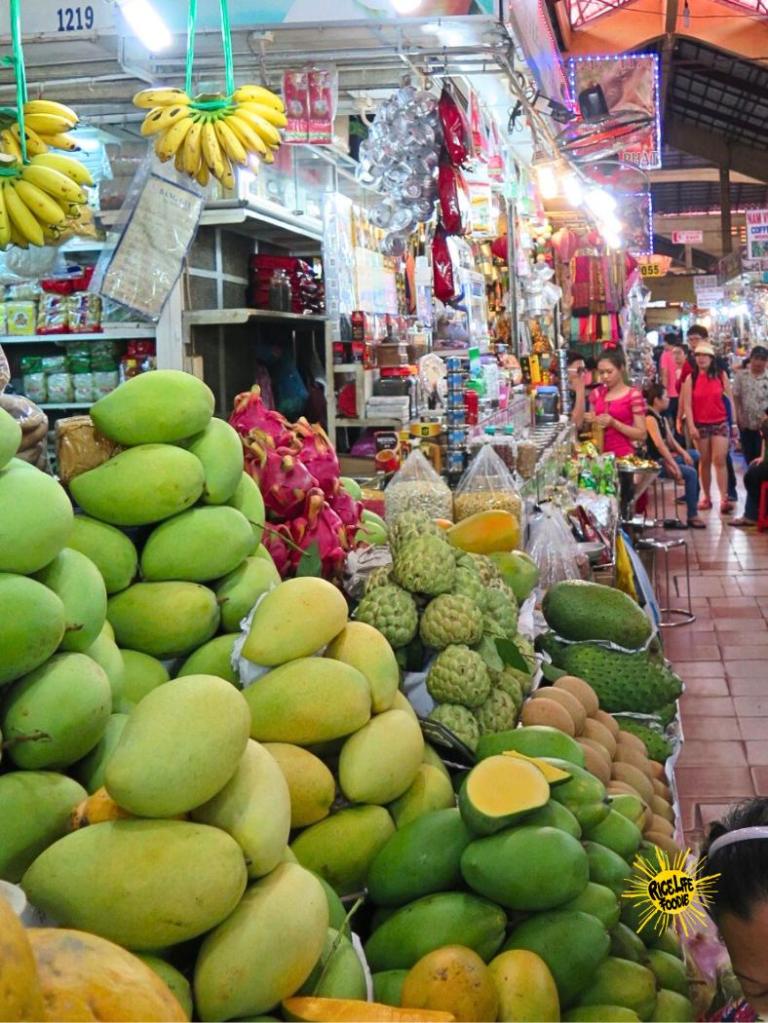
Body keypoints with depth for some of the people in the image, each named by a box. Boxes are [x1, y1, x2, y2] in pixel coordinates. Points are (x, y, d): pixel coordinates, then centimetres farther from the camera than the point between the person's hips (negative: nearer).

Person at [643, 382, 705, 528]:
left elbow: (671, 440, 14)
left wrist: (683, 453, -4)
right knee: (690, 473, -17)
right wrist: (673, 465, -26)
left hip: (664, 457, 10)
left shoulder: (662, 417, 15)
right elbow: (659, 444, -24)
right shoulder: (650, 418, -16)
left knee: (695, 455, 6)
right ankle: (692, 516, -14)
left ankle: (691, 497, 9)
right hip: (653, 462, -10)